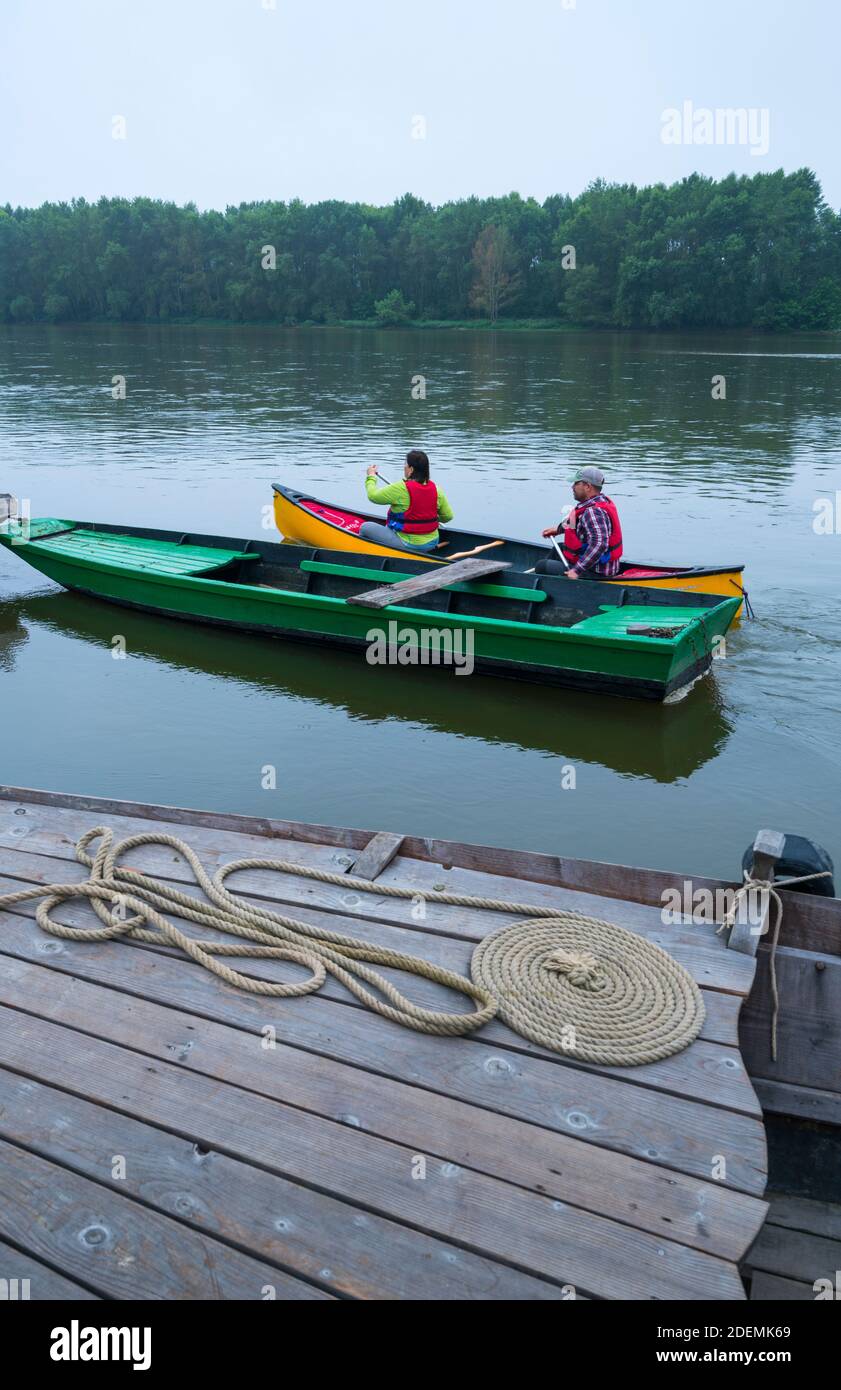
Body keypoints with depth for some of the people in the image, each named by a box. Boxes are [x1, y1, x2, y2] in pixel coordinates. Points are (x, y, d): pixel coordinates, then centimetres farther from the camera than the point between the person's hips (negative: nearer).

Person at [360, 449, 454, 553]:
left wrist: (371, 476, 10)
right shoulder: (435, 489, -3)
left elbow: (373, 496, -8)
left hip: (408, 545, -7)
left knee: (365, 527, 6)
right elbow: (448, 516, 3)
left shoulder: (401, 488, -20)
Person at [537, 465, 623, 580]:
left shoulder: (593, 512, -28)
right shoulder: (602, 500, 6)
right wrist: (559, 529, 34)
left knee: (541, 566, -9)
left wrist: (577, 570, -36)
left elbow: (599, 545, -38)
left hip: (595, 573, -11)